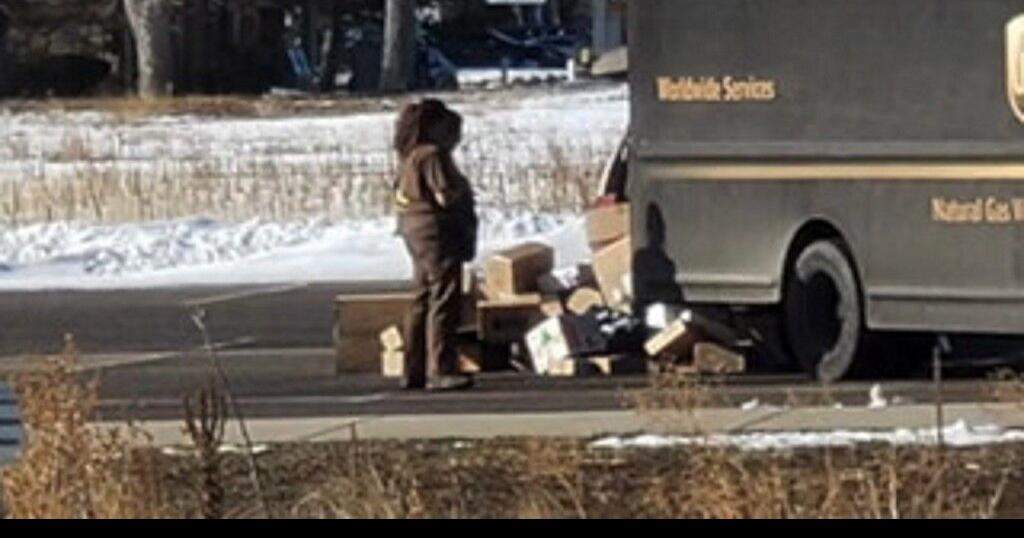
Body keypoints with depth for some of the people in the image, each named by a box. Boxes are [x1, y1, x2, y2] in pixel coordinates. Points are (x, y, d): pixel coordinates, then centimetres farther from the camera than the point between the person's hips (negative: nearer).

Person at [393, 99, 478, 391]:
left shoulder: (410, 157, 14)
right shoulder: (432, 155, -16)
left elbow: (400, 192, 19)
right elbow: (445, 196, -22)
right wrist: (463, 189, -1)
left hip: (414, 228, 11)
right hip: (437, 230, -11)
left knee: (422, 302, 15)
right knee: (444, 301, -11)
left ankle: (414, 370, 18)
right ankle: (440, 371, -16)